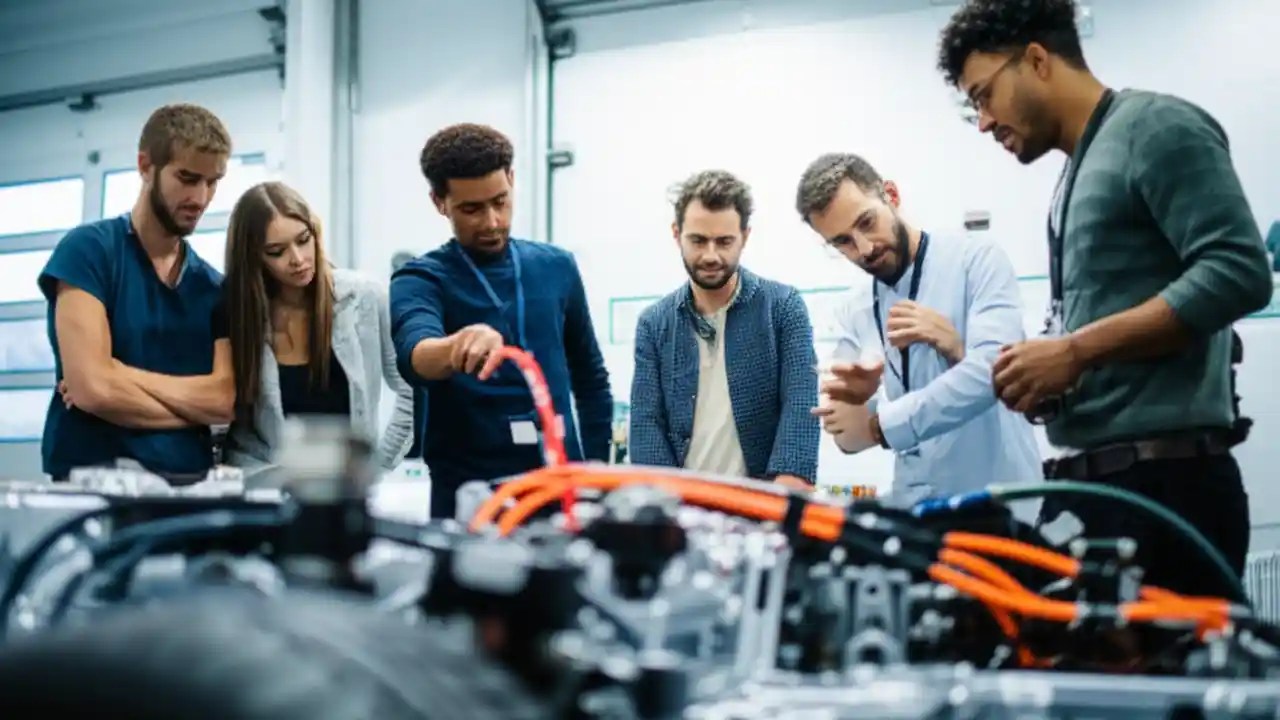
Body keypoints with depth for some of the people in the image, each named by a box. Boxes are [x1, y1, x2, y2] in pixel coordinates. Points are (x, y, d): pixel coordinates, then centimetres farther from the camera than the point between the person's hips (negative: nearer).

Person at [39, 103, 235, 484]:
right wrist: (193, 407, 0)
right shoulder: (89, 249, -2)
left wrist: (121, 377, -9)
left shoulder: (215, 287, 12)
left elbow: (225, 400, -1)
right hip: (97, 480, -4)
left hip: (191, 482, 4)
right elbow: (93, 388, -12)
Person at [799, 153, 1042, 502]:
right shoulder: (855, 316, 9)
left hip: (998, 501, -4)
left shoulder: (976, 261, -4)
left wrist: (878, 425, -14)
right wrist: (851, 401, -13)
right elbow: (849, 436, 7)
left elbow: (993, 368, -18)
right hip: (916, 508, 4)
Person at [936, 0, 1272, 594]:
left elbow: (1238, 273, -17)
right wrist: (1041, 375, 4)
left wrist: (1072, 352, -16)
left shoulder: (1155, 127, -6)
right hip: (1084, 484, 9)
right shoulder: (1077, 175, 20)